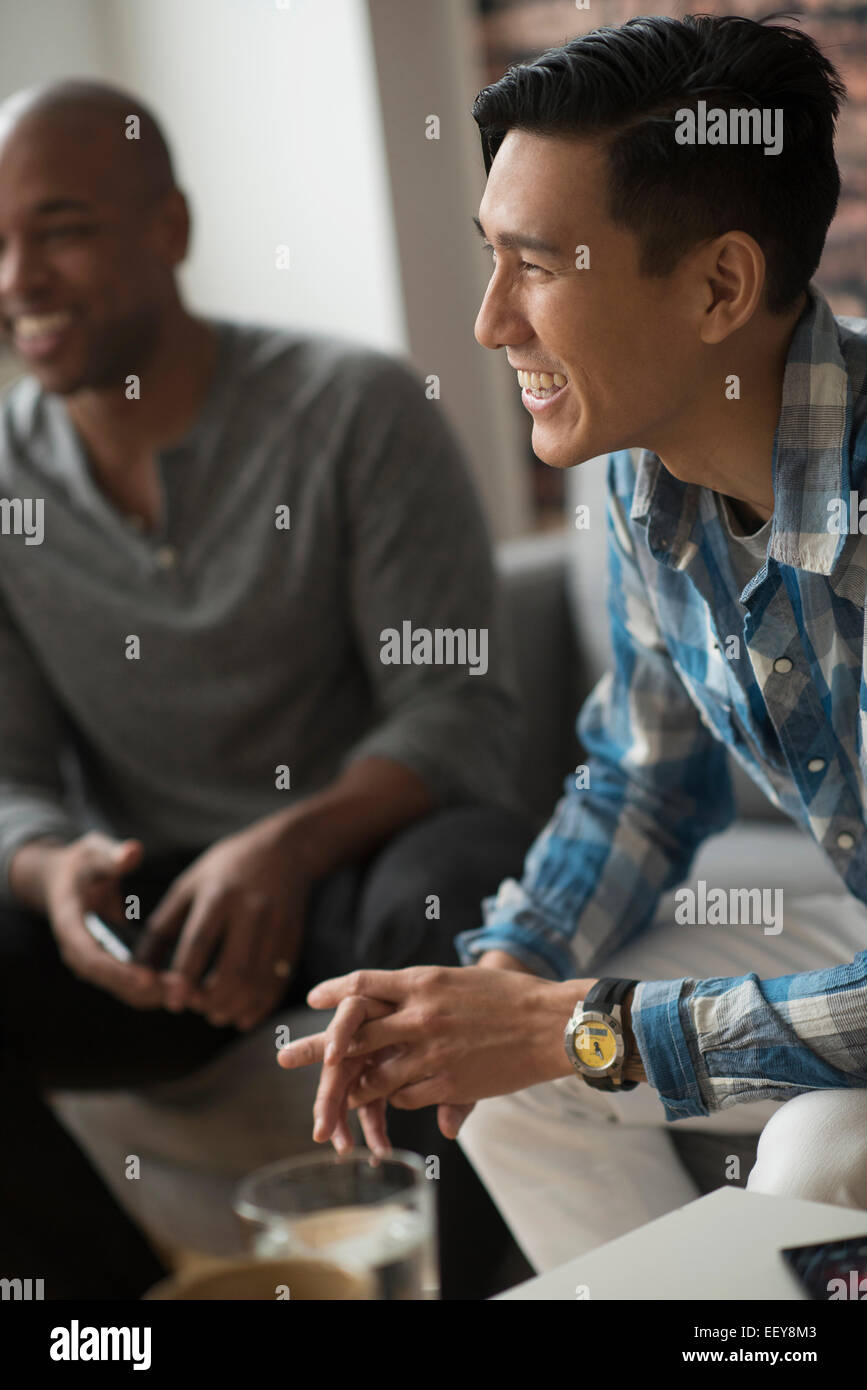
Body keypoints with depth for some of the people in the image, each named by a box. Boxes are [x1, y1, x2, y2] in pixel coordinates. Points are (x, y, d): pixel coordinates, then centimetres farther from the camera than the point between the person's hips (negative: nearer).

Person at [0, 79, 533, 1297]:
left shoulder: (355, 410, -8)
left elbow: (460, 709, -11)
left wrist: (289, 846, -31)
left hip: (359, 848, -2)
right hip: (145, 896, 3)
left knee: (450, 901, -37)